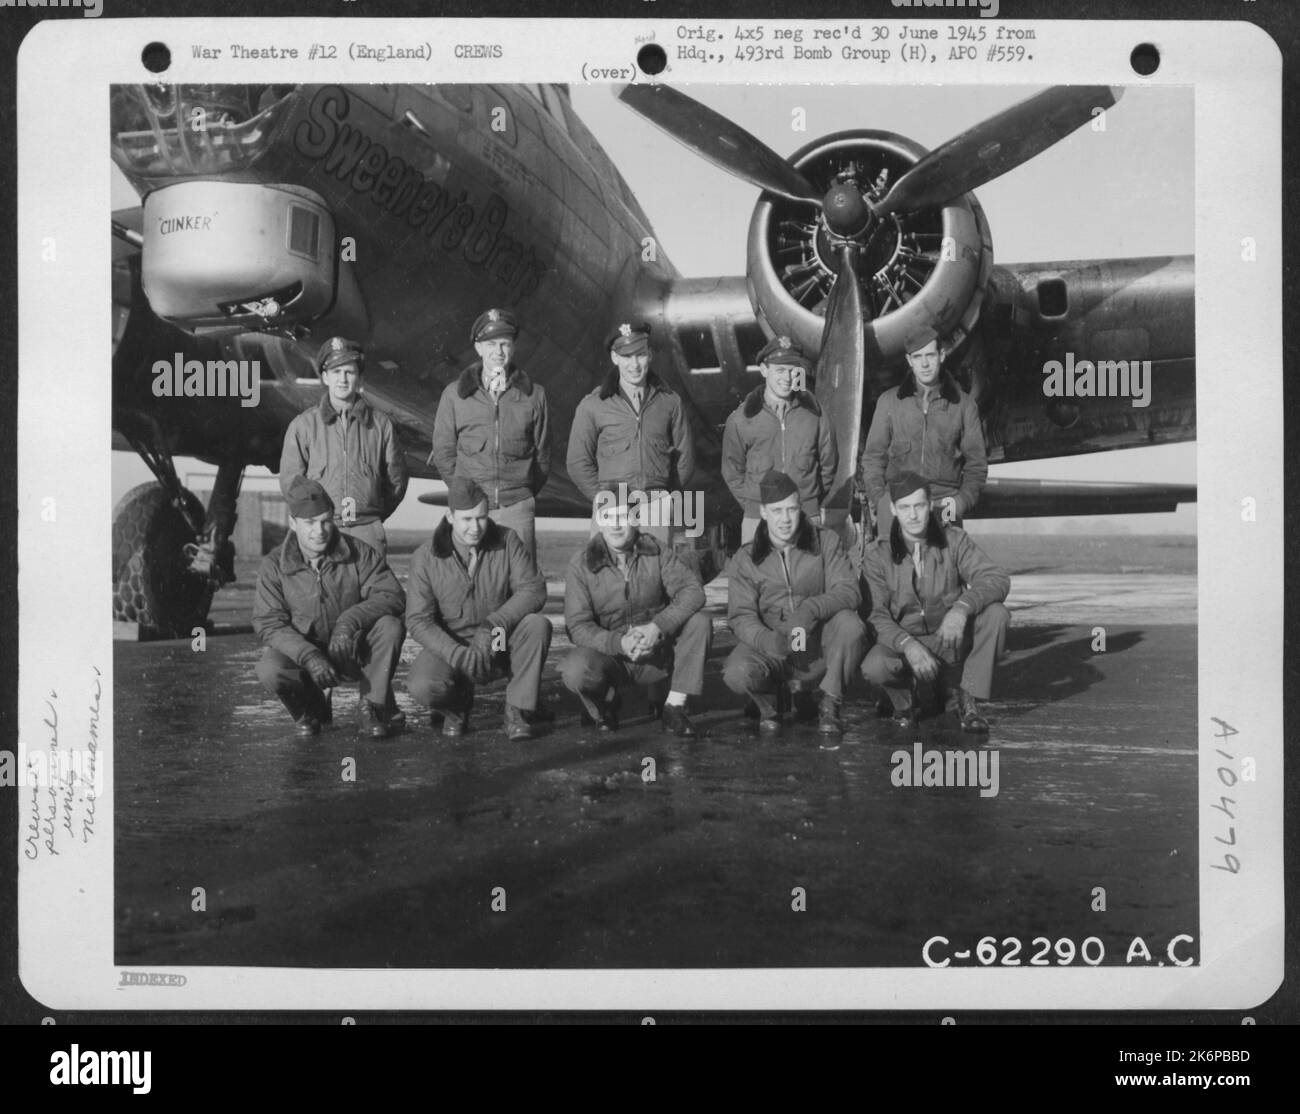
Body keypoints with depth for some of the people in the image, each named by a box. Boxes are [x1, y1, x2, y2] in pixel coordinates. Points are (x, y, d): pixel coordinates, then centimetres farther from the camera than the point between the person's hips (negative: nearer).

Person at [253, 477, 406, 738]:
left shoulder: (360, 553, -9)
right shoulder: (273, 565, -9)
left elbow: (391, 595, -17)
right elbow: (268, 623, -15)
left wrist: (350, 621, -35)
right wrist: (308, 656, -33)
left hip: (354, 651, 1)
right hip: (302, 651, 0)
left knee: (390, 626, -29)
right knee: (270, 671, -32)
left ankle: (374, 706, -9)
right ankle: (310, 709, 3)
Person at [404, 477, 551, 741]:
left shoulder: (507, 541, -7)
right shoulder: (425, 558, -10)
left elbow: (534, 589, -14)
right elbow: (418, 621, -13)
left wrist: (494, 625, -29)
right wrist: (459, 655, -29)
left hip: (502, 644, 1)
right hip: (450, 647, -1)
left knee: (538, 624, -29)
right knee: (422, 686, -31)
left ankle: (516, 712, -17)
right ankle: (458, 704, 6)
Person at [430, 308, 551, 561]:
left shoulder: (534, 395, 5)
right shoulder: (454, 395, 6)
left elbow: (542, 454, 12)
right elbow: (443, 452, 12)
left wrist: (524, 493, 11)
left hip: (517, 507, 0)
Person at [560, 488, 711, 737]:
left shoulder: (655, 551, -4)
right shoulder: (581, 566, -8)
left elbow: (692, 590, -15)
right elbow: (578, 627, -14)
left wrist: (657, 626, -31)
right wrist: (619, 643, -32)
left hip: (658, 652, 2)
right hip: (608, 654, -2)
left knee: (699, 622, -22)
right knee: (575, 672, -34)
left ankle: (675, 707, -14)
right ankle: (607, 698, 3)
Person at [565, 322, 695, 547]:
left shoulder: (669, 402, 11)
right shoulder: (593, 406, 6)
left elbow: (685, 457, 16)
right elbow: (578, 463, 8)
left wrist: (666, 498, 9)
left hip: (657, 509, 1)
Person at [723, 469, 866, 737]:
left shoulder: (825, 541, 2)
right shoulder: (746, 558, 1)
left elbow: (849, 590, -11)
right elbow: (741, 617, -6)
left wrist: (812, 609, -32)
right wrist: (769, 641, -29)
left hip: (820, 648, 0)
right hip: (771, 650, 0)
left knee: (849, 624, -30)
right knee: (737, 673, -31)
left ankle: (830, 706, -8)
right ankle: (770, 700, 8)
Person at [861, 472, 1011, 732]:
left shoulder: (954, 540, -6)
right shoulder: (878, 554, -8)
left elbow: (998, 579, -18)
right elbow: (877, 615, -12)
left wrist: (962, 608, -38)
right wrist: (908, 644, -33)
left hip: (953, 641, 2)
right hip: (902, 641, -1)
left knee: (996, 613, -27)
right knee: (874, 667, -35)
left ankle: (968, 701, -11)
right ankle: (903, 700, 2)